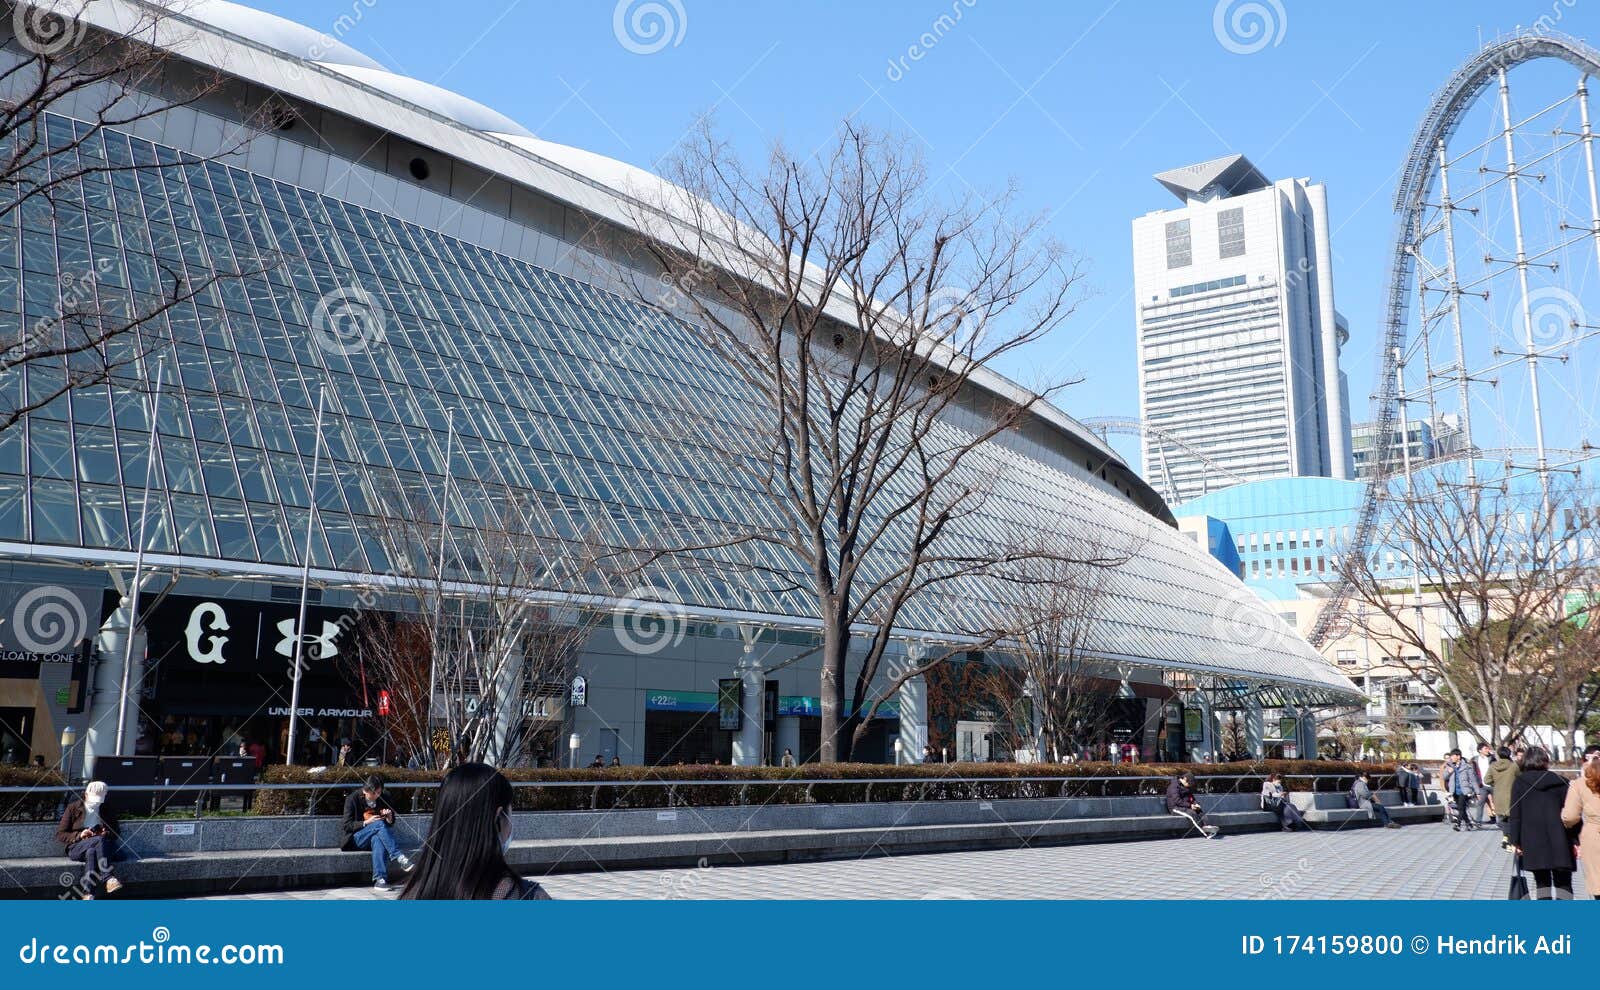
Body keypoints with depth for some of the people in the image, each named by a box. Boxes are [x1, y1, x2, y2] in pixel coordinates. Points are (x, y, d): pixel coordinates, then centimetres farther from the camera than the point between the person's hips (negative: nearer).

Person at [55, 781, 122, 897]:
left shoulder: (106, 810, 16)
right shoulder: (73, 808, 8)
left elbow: (115, 833, 21)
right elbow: (60, 835, 5)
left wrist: (106, 834, -3)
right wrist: (79, 835, -13)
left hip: (102, 847, 2)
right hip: (76, 847, -2)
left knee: (91, 853, -37)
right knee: (99, 840, -35)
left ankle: (88, 895, -49)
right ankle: (108, 878, -48)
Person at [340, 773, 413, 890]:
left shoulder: (383, 800, 6)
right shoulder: (353, 799, -4)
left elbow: (391, 824, 15)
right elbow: (347, 826, -7)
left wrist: (389, 819, -9)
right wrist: (366, 822, -20)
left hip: (376, 835, 2)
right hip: (357, 838, -2)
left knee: (377, 839, -38)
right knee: (379, 824, -33)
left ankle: (380, 879, -49)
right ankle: (399, 858, -43)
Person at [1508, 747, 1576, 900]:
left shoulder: (1520, 782, 1)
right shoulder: (1560, 782, 1)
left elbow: (1516, 814, -1)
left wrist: (1515, 841, 4)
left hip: (1533, 843, 1)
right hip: (1559, 842, 0)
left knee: (1542, 882, 11)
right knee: (1563, 882, 6)